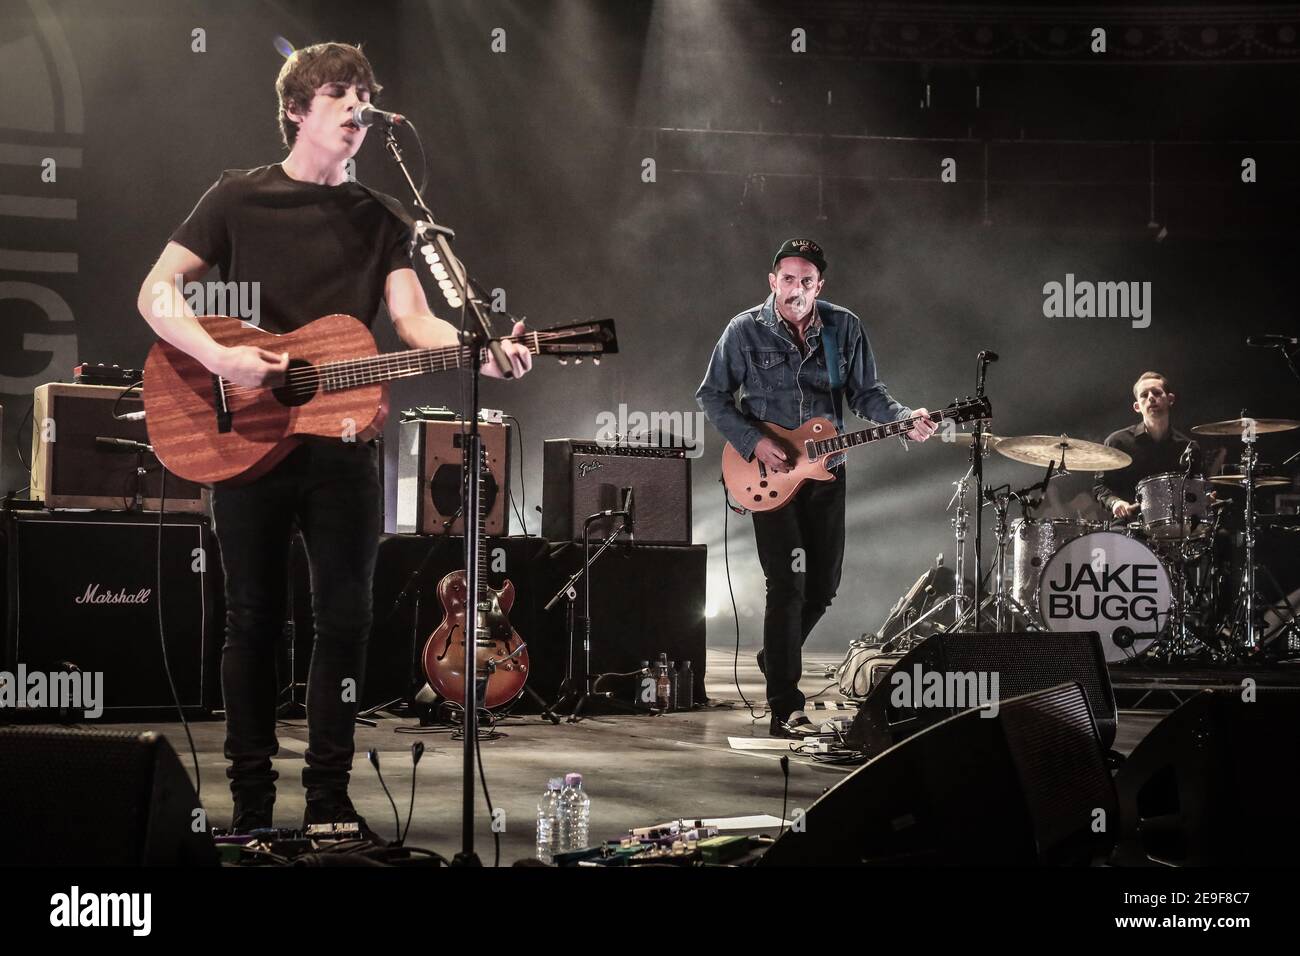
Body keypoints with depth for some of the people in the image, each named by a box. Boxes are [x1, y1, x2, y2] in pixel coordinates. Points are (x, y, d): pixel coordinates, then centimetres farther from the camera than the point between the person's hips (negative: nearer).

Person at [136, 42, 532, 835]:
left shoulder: (381, 218, 11)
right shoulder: (240, 197, 3)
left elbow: (414, 320, -2)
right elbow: (159, 291, -3)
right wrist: (221, 359, -21)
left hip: (341, 441, 3)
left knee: (347, 614, 1)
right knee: (256, 615, 2)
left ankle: (330, 794, 11)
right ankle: (251, 797, 11)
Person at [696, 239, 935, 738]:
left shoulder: (844, 328, 1)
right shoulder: (745, 331, -7)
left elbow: (866, 392, 4)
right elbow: (712, 395, -2)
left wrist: (905, 420, -15)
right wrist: (754, 442, -14)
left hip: (825, 472, 4)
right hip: (770, 473, -4)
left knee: (823, 585, 10)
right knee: (788, 584, -12)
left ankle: (775, 657, 39)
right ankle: (785, 710, -8)